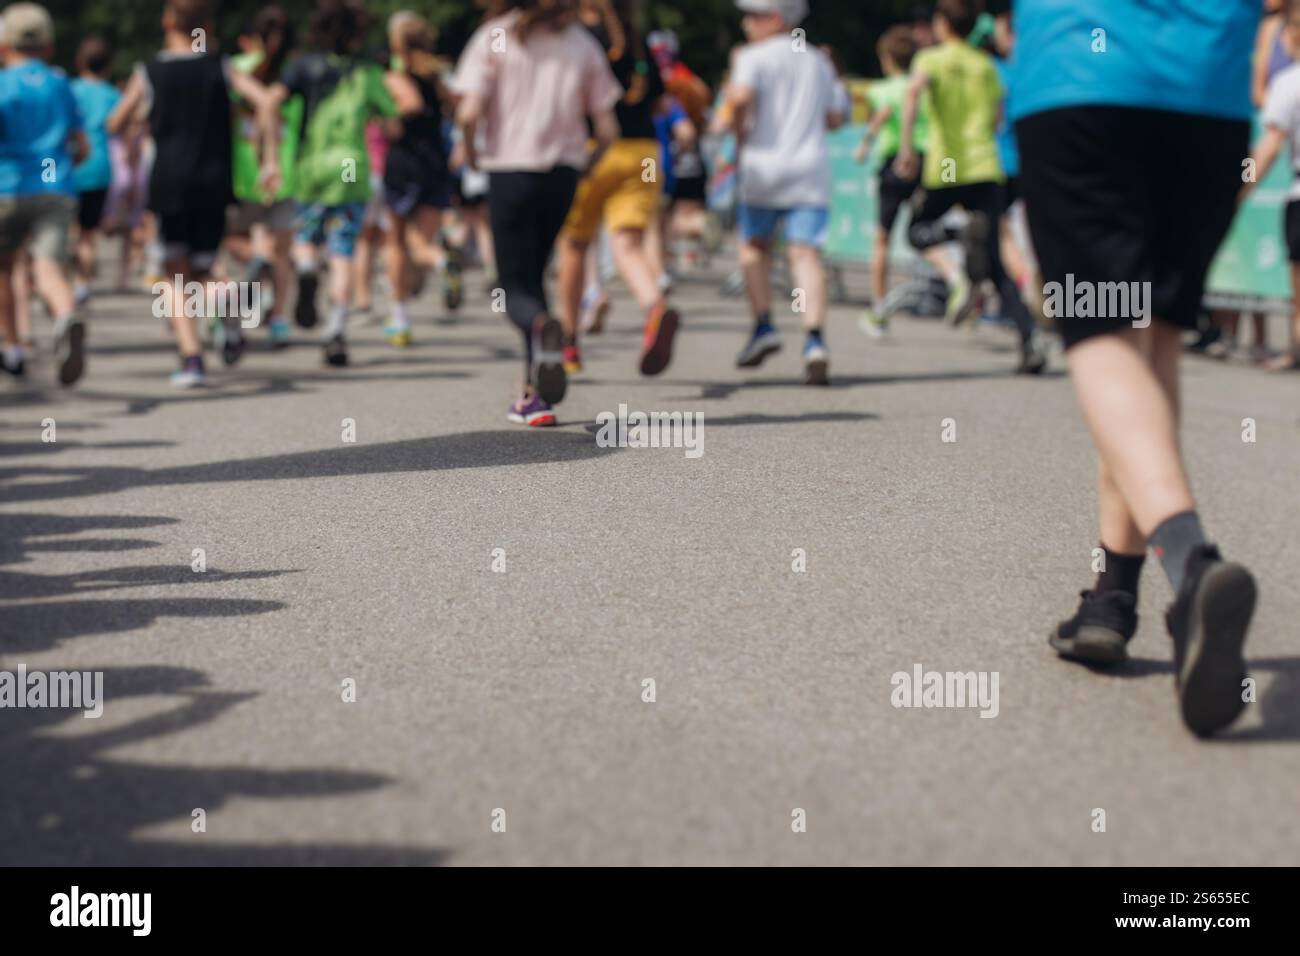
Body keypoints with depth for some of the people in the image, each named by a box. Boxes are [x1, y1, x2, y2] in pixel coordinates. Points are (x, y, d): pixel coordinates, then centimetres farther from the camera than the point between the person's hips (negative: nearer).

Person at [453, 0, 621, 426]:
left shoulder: (494, 36, -2)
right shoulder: (582, 42, 7)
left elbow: (469, 112, -14)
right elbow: (607, 129, 2)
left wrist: (470, 152, 5)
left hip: (509, 171, -3)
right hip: (563, 171, 3)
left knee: (515, 284, 4)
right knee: (534, 275, 18)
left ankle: (542, 327, -34)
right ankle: (534, 392, 13)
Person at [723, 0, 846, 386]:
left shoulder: (755, 57, -1)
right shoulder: (819, 62, 16)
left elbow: (740, 97, -19)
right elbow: (835, 119, 18)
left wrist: (740, 129, 0)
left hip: (765, 165, -3)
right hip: (811, 169, 3)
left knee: (754, 245, 17)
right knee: (806, 253, -5)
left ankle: (764, 325, 6)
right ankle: (815, 339, -21)